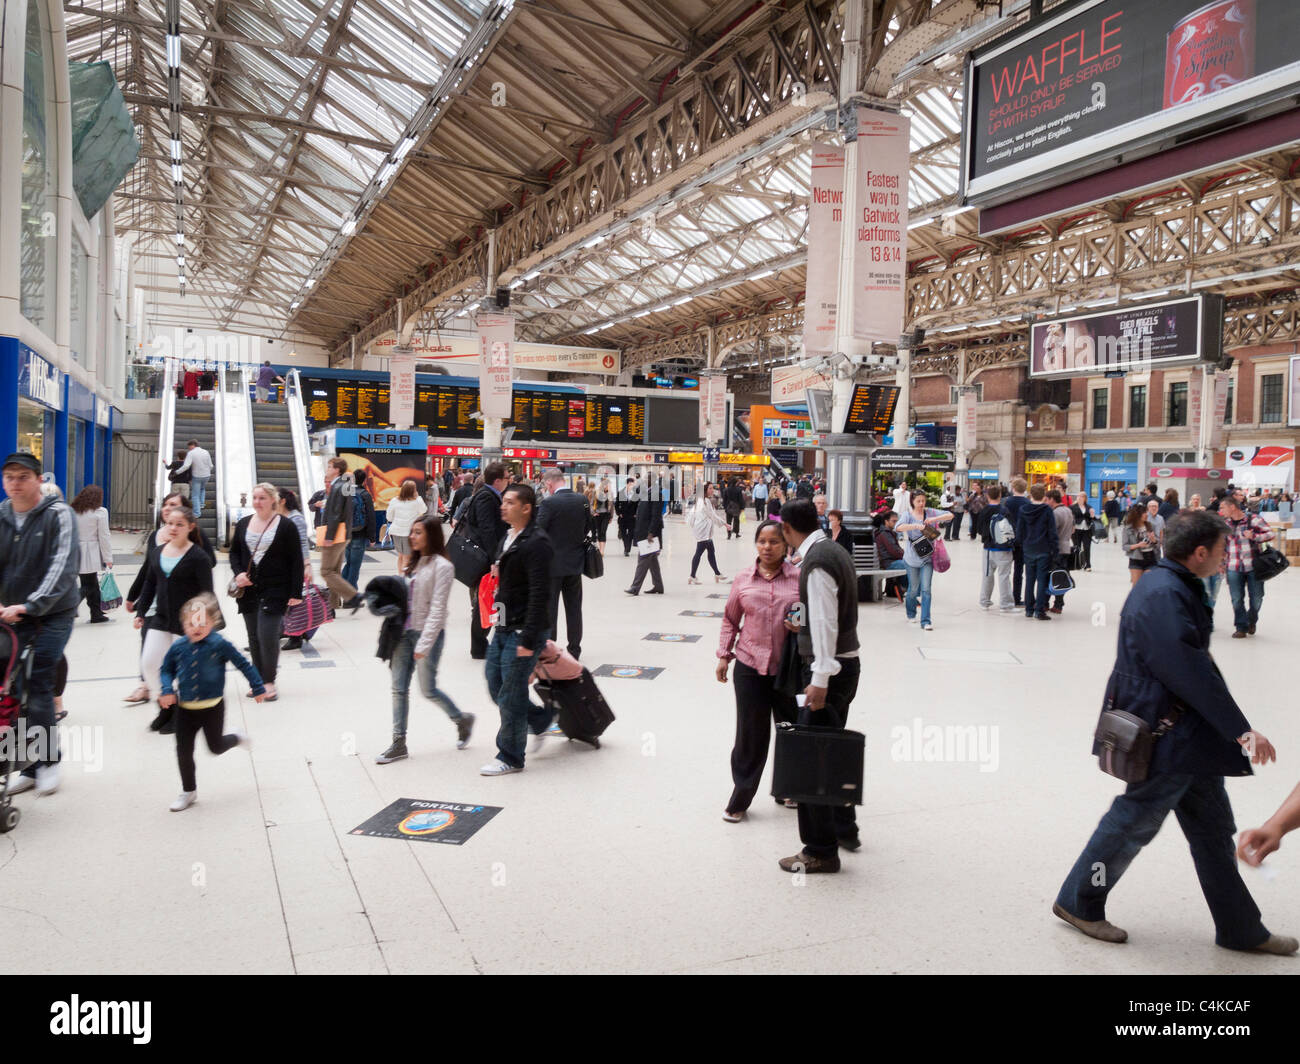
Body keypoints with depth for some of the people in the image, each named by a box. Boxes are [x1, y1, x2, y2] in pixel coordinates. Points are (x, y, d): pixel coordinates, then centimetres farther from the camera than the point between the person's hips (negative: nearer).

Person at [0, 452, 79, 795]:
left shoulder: (58, 514, -10)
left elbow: (63, 567, -19)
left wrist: (29, 605, -29)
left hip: (53, 613, -5)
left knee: (38, 686, -9)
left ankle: (46, 760, 7)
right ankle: (34, 766, 17)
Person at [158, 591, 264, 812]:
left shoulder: (219, 645, -14)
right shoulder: (178, 647, -5)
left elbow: (244, 664, -6)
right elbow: (166, 669, 13)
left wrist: (258, 688, 0)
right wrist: (167, 691, -4)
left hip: (212, 708, -3)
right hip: (186, 709, 3)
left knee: (215, 747, 7)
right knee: (183, 751, 7)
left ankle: (237, 738, 40)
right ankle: (189, 791, 24)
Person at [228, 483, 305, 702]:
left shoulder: (286, 526, -5)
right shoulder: (243, 524, 9)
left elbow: (296, 561, -4)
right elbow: (234, 552, 18)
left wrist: (296, 593, -9)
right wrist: (238, 573, -3)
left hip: (275, 591, -5)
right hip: (248, 589, 5)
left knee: (267, 635, -11)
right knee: (254, 637, 9)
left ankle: (269, 682, 3)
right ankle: (258, 679, 20)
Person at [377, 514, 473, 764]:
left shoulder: (442, 566, -13)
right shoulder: (413, 562, 12)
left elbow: (437, 610, -17)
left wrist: (424, 644, -20)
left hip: (428, 633, -7)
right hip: (405, 632, 7)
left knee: (428, 690, 1)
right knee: (399, 688, 6)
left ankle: (462, 720, 25)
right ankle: (399, 743, 13)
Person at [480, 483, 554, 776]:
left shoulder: (537, 543, -16)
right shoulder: (508, 538, 13)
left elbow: (539, 594, -21)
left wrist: (529, 639, -23)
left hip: (522, 631, -9)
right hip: (503, 630, 9)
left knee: (510, 696, -1)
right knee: (496, 688, 14)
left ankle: (510, 757, 14)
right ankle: (540, 719, 33)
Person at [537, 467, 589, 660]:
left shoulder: (549, 502, -17)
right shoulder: (582, 499, 0)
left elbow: (538, 530, -16)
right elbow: (588, 525, 9)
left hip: (553, 562, -5)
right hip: (575, 561, 5)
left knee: (549, 608, 4)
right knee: (574, 607, 13)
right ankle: (574, 649, 19)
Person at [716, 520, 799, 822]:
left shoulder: (800, 578, -1)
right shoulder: (743, 580, 3)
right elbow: (730, 619, 12)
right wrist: (724, 655, 8)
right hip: (750, 666, 0)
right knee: (750, 733, 5)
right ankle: (740, 800, 19)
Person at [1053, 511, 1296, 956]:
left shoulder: (1174, 586, 10)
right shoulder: (1163, 596, -23)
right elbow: (1191, 672, -26)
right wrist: (1241, 729, -22)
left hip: (1189, 734, 11)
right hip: (1165, 734, -11)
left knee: (1212, 826, 18)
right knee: (1135, 820, 4)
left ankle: (1241, 929, 31)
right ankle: (1078, 902, 22)